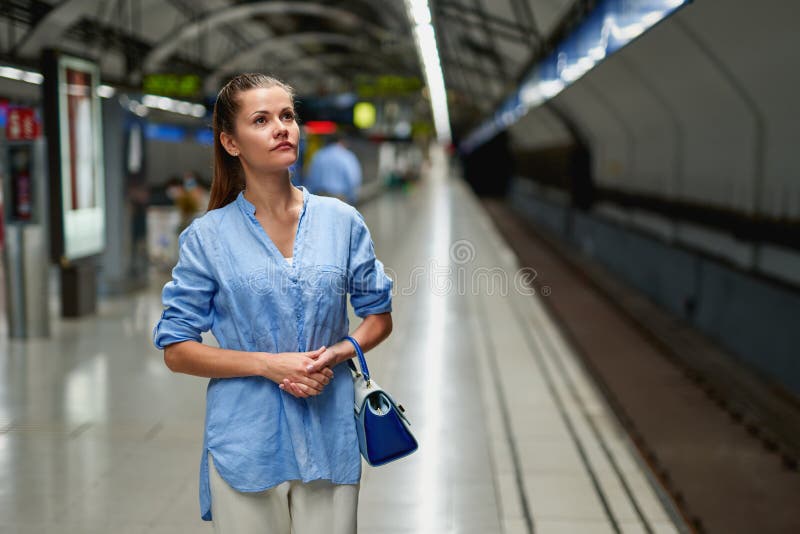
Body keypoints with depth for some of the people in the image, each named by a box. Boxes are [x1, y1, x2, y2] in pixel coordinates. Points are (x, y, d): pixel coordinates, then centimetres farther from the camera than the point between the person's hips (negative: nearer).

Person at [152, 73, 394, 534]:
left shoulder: (342, 221, 2)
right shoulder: (208, 236, -3)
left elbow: (379, 315, 10)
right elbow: (176, 350, -2)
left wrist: (335, 354, -10)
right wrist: (268, 364, -14)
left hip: (328, 439, 2)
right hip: (245, 447, -1)